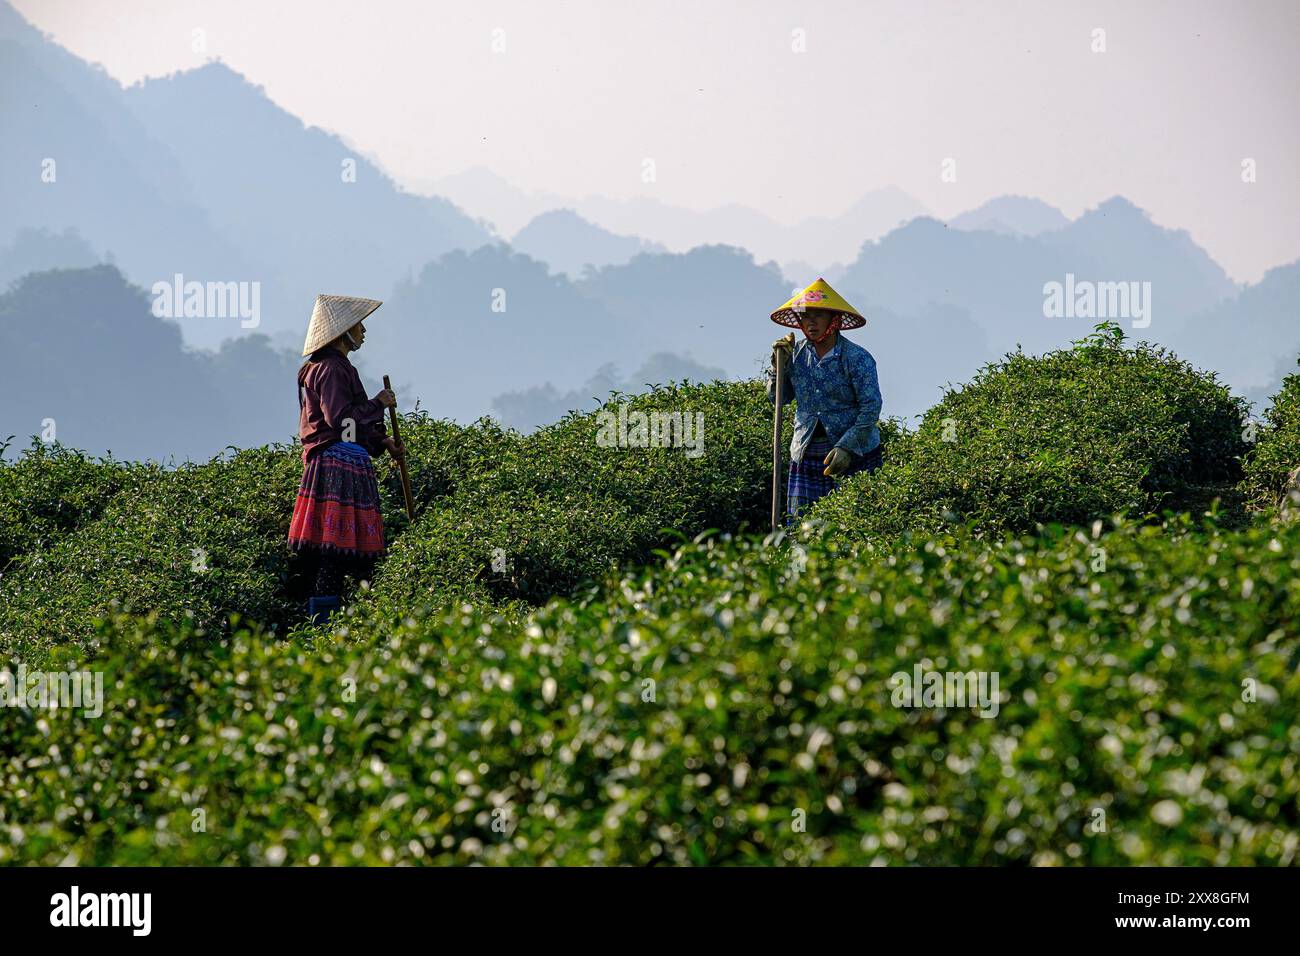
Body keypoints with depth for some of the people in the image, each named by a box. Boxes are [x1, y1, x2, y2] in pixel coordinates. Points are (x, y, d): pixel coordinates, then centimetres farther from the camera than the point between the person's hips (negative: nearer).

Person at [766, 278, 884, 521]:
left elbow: (871, 407, -11)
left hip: (855, 453, -4)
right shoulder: (796, 354, 6)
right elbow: (777, 399, 13)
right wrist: (779, 365, -4)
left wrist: (846, 448, -19)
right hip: (806, 453, 4)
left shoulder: (856, 358, -8)